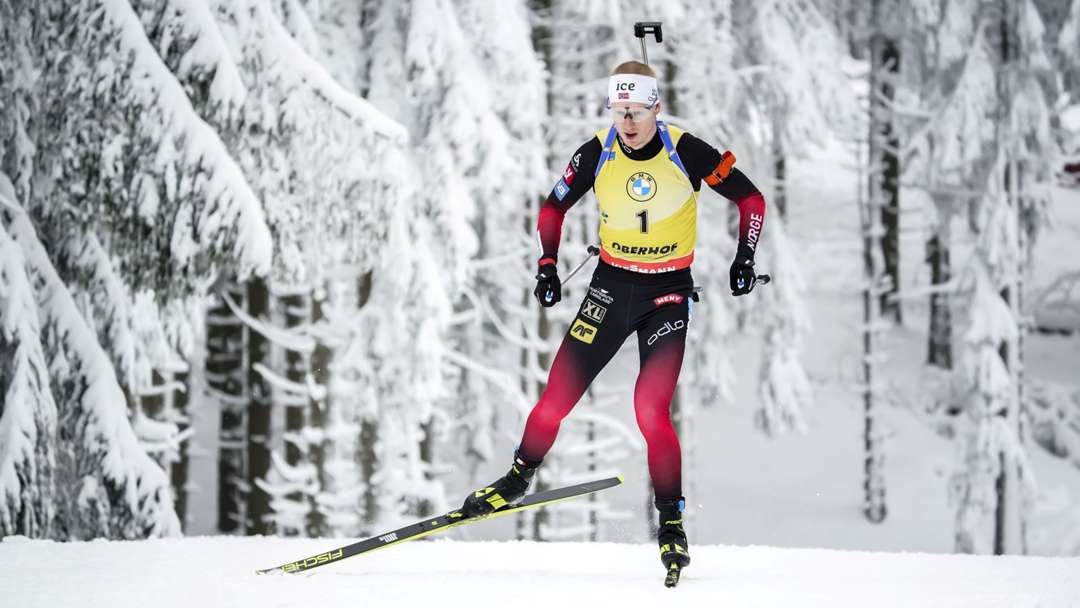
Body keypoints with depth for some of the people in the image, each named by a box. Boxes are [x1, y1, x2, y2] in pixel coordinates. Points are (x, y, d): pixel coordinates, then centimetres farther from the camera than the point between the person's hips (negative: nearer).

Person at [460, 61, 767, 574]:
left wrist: (745, 257, -13)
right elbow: (554, 206, 10)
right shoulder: (597, 154, -8)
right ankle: (518, 478, 21)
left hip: (669, 294, -2)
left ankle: (671, 522, -2)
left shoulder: (685, 152, -15)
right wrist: (547, 265, -1)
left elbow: (751, 199, -3)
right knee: (557, 397, -4)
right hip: (611, 283, 3)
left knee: (651, 411, -17)